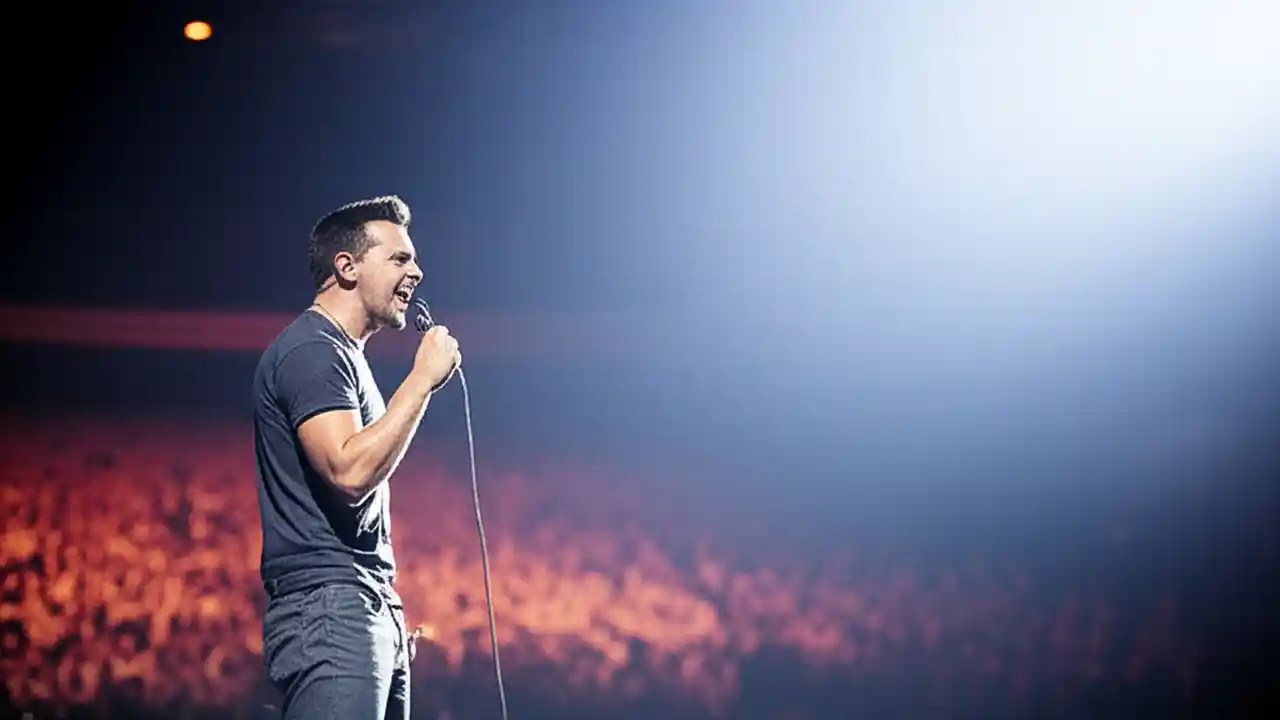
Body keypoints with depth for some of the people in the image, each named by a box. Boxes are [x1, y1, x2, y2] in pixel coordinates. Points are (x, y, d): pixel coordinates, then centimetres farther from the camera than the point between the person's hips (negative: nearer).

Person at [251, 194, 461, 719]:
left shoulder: (341, 355, 23)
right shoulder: (311, 350, -9)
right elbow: (350, 472, -23)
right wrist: (423, 378, -14)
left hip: (370, 614, 10)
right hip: (329, 612, -10)